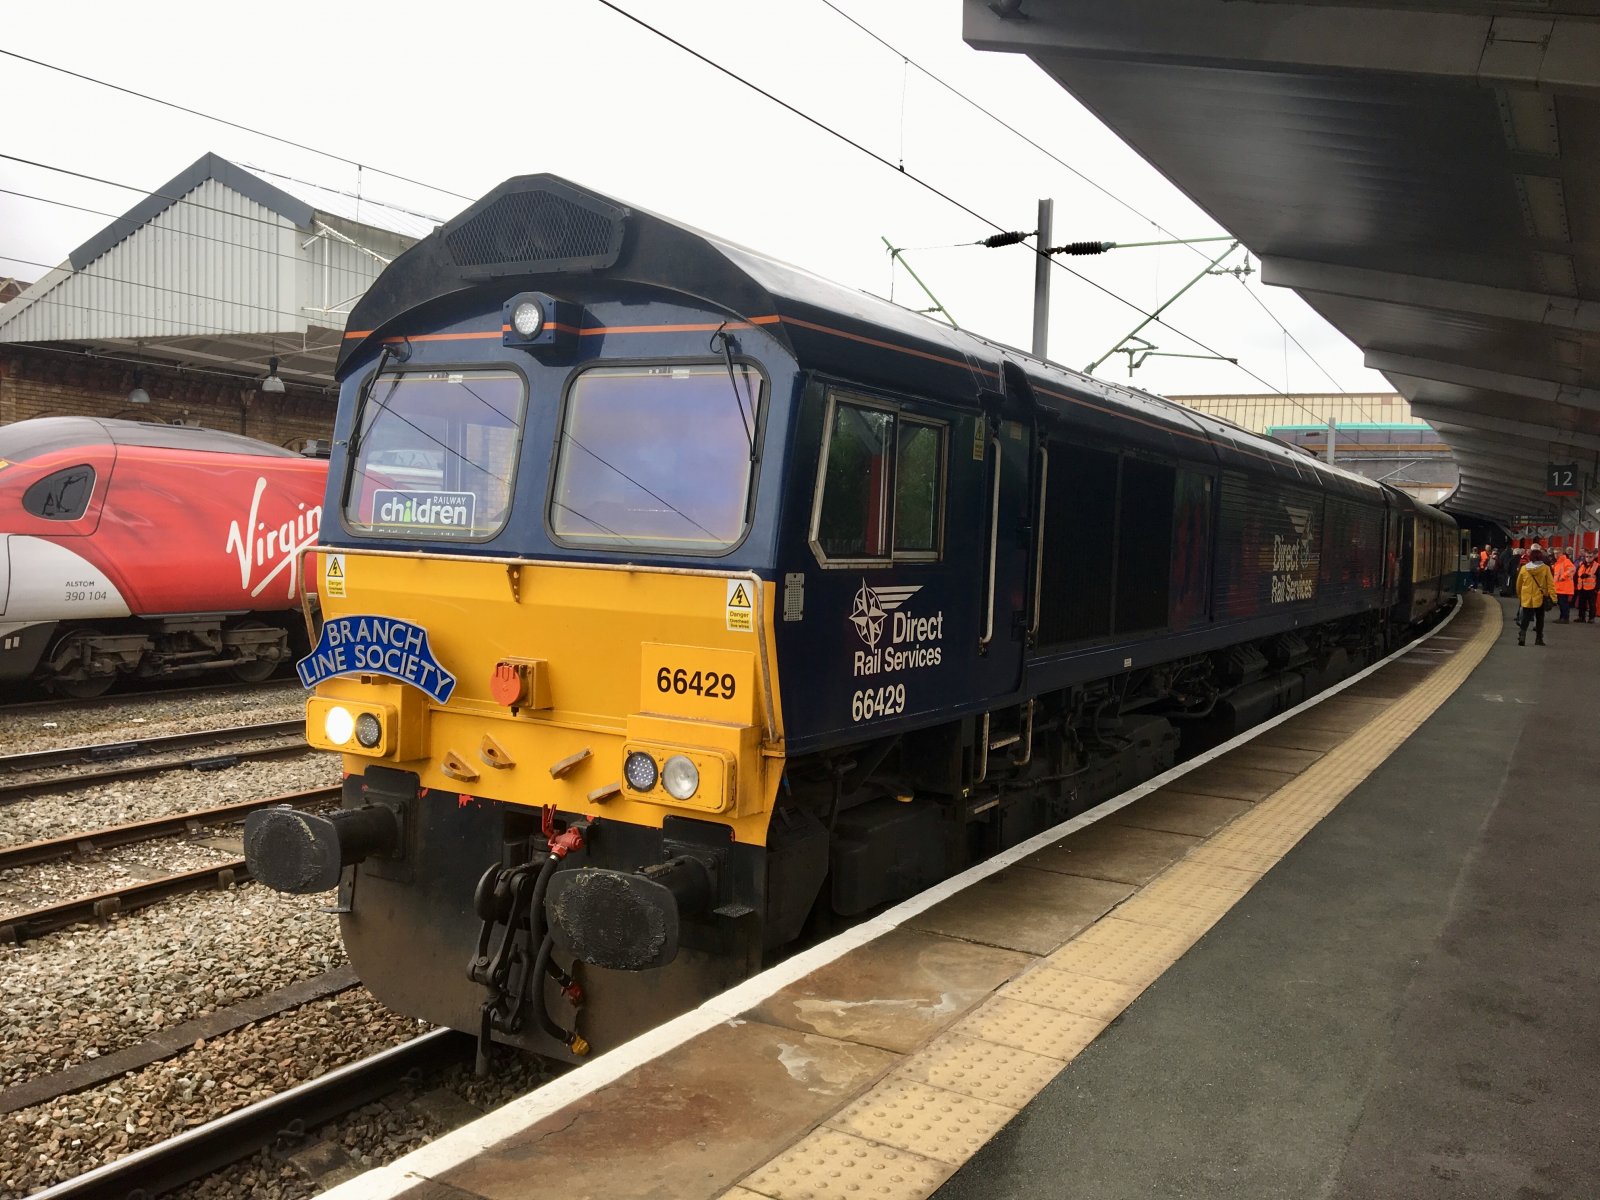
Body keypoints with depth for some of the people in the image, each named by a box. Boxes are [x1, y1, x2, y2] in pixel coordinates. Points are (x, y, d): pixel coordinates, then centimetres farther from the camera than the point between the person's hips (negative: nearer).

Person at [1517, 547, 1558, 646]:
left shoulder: (1524, 568, -4)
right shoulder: (1545, 568, -8)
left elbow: (1518, 584, 7)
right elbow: (1550, 584, -9)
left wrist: (1519, 596, 22)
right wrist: (1553, 597, -7)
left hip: (1526, 598, 1)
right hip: (1540, 598, 0)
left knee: (1525, 619, 2)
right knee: (1539, 619, 13)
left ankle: (1522, 636, -17)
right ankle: (1539, 639, 16)